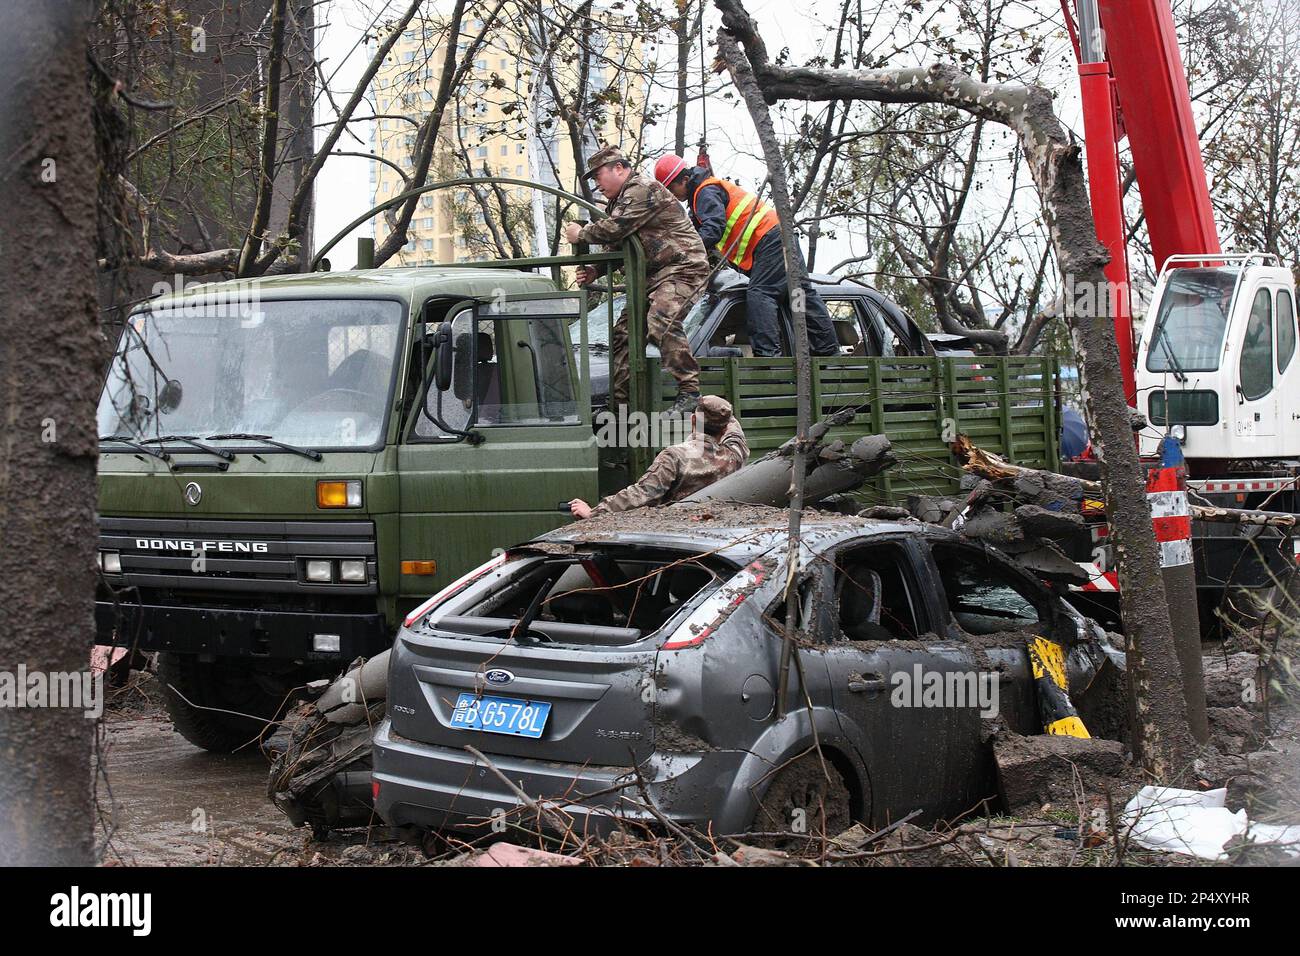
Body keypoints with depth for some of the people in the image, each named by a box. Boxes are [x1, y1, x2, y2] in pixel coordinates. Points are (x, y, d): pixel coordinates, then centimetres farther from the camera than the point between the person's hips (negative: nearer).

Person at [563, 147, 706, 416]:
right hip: (653, 276, 11)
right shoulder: (619, 201, 21)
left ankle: (689, 393, -29)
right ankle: (618, 403, 13)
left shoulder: (644, 190, -14)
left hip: (682, 269, -11)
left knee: (661, 323, -31)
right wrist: (595, 272, 5)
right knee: (623, 331, 8)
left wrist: (580, 234, -6)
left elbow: (614, 229, -24)